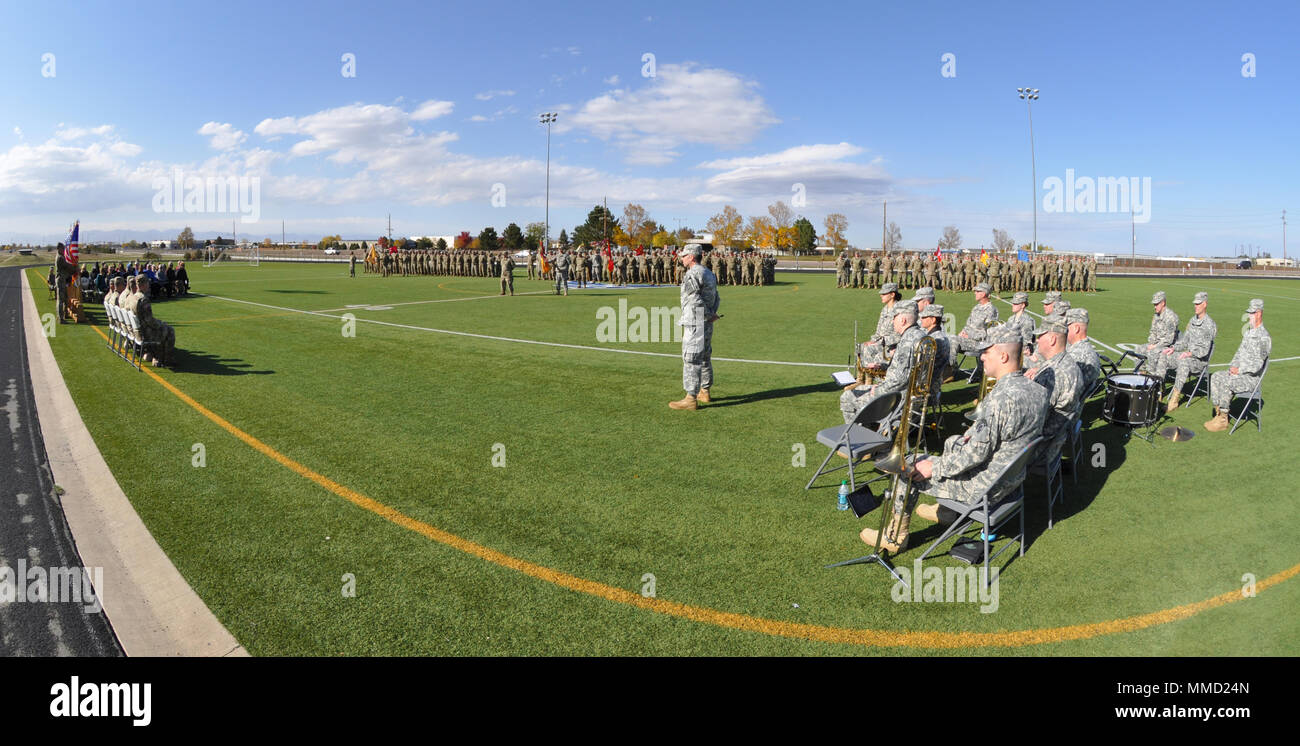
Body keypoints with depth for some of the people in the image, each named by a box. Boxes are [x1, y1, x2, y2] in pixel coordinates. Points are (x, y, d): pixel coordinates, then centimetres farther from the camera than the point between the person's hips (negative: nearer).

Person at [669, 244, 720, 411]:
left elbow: (694, 299, -21)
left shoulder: (692, 274, -15)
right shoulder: (709, 273, 15)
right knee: (704, 358, 18)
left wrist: (709, 315, -11)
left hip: (694, 324, -10)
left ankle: (691, 399, -9)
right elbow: (716, 299, 15)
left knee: (691, 360, -8)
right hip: (707, 324, 10)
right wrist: (712, 314, 0)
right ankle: (704, 392, 28)